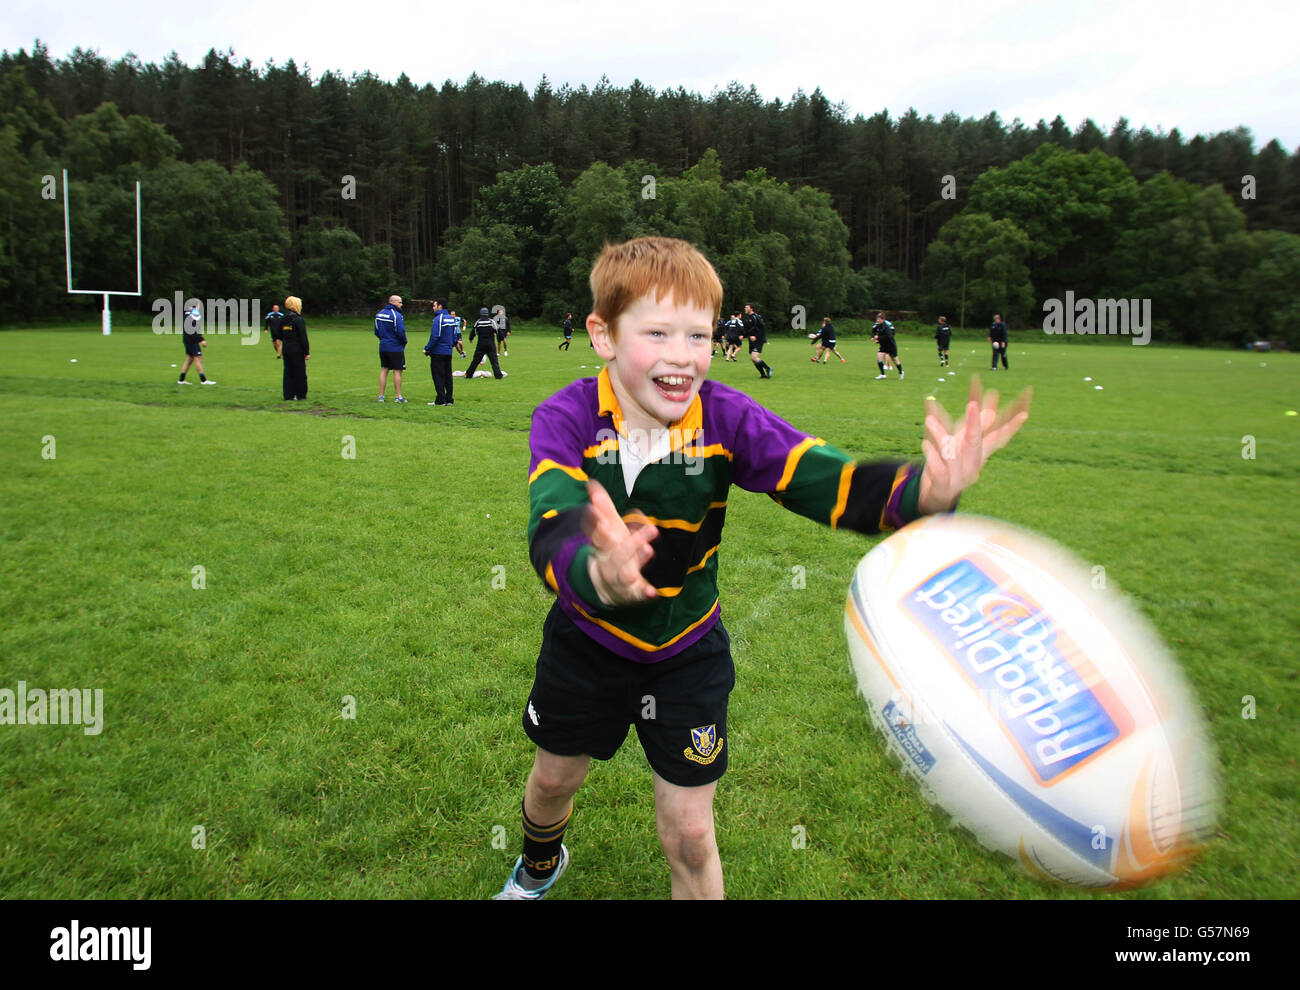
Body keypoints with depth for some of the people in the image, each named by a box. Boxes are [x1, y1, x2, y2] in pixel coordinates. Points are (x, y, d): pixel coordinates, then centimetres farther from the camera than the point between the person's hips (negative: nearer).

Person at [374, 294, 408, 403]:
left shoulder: (379, 314, 9)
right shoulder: (396, 315, -16)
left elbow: (376, 331, 13)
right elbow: (401, 332, -19)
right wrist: (404, 341, -2)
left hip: (383, 347, 7)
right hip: (396, 348, -7)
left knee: (384, 370, 10)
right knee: (397, 371, 0)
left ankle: (381, 395, 11)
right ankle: (398, 396, 3)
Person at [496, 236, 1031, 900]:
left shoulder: (726, 418, -22)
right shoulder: (567, 420, -25)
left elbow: (823, 479, -34)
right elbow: (553, 530, -42)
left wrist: (926, 491, -54)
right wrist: (595, 576, -67)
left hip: (687, 654, 0)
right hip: (586, 642, 1)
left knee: (690, 837, 7)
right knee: (553, 778, 26)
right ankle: (540, 861, 62)